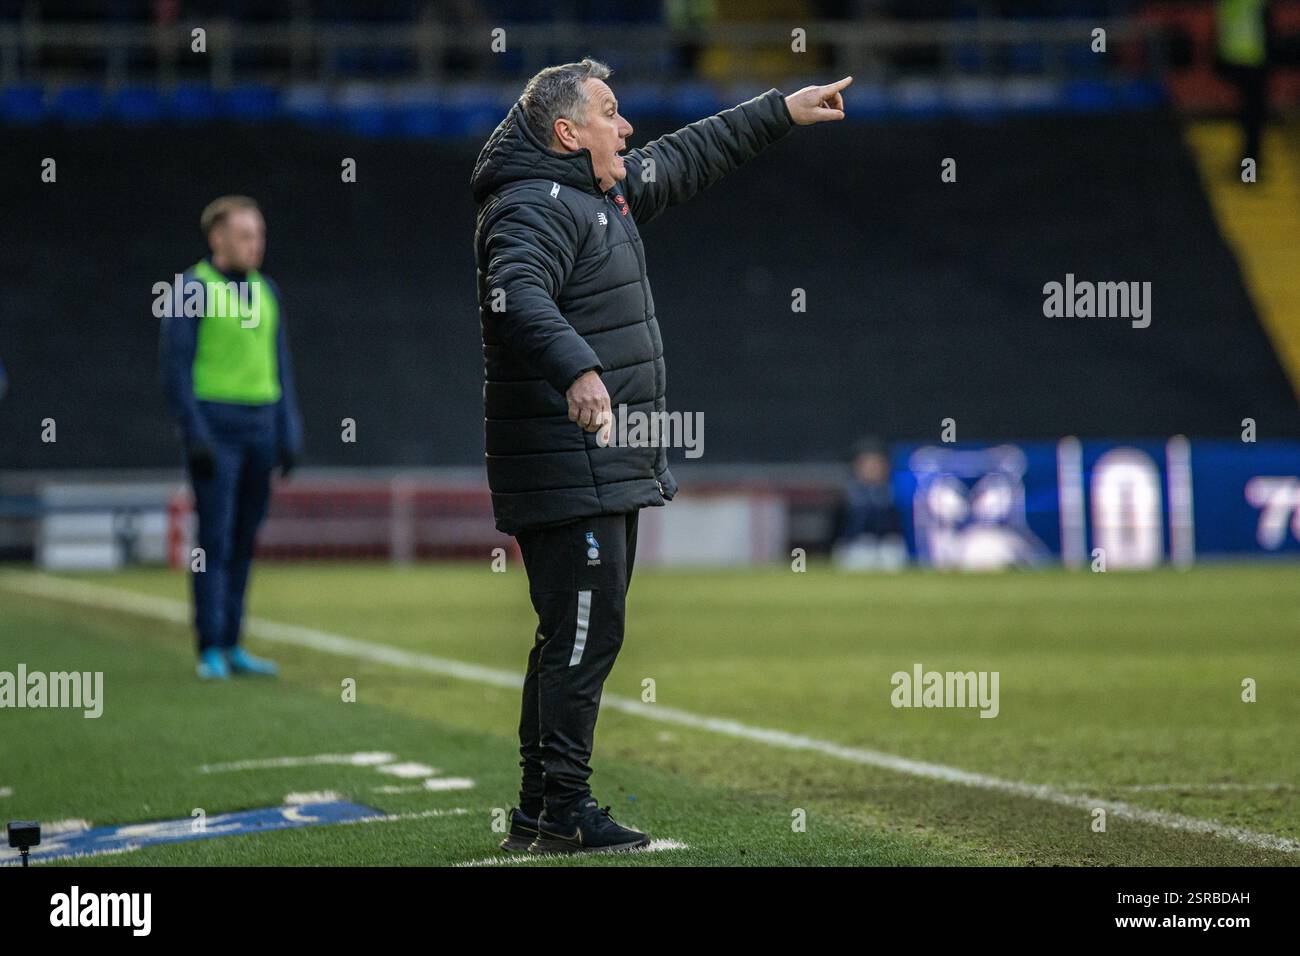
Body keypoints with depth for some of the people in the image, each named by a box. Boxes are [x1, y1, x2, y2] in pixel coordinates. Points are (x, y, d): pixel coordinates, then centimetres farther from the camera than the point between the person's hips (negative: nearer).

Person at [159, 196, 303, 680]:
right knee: (214, 539, -9)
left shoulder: (264, 290, 12)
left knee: (243, 541, 8)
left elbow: (278, 367, 15)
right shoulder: (192, 289, -7)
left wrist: (288, 436, 8)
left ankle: (231, 645, 13)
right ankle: (210, 652, -7)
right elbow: (175, 367, -11)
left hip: (260, 427, 6)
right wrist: (194, 436, -18)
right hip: (213, 427, -6)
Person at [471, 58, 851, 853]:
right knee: (585, 631, -9)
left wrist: (783, 111, 38)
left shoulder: (608, 194, 17)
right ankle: (561, 809, -4)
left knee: (583, 632, 13)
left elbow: (689, 160, 33)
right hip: (566, 467, -11)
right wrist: (576, 369, -49)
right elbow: (516, 296, -34)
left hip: (610, 465, 11)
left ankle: (541, 809, 19)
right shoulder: (533, 208, -15)